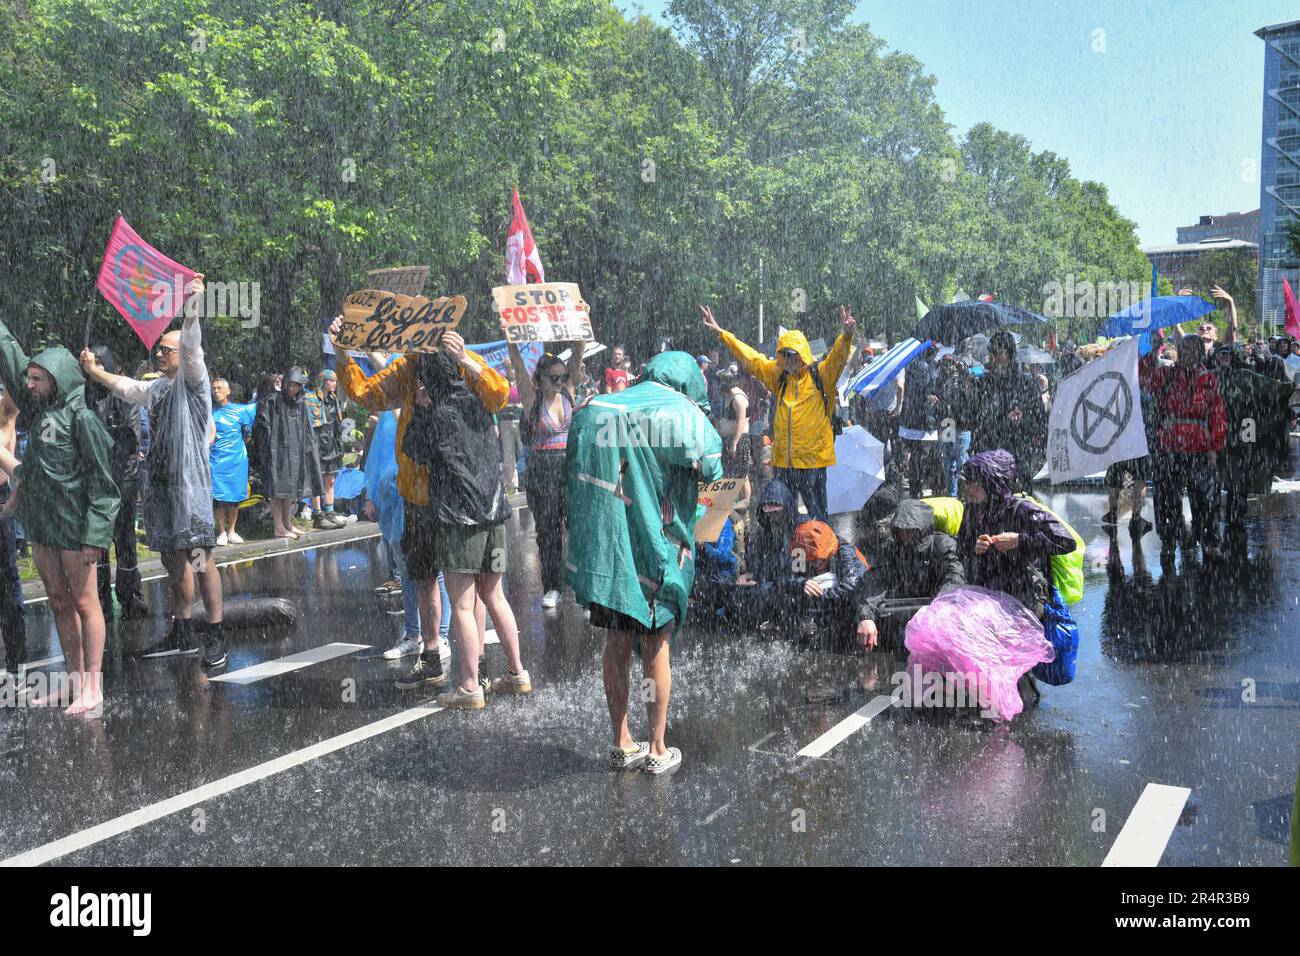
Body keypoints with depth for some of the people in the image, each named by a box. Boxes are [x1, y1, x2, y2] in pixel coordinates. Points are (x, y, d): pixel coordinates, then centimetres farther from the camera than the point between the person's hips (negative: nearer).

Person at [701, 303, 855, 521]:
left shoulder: (820, 374, -3)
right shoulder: (779, 374, 12)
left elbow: (838, 357, -19)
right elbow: (750, 358, 18)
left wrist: (847, 335, -40)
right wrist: (721, 332, 20)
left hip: (812, 460, -5)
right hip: (782, 460, 6)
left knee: (817, 514, 0)